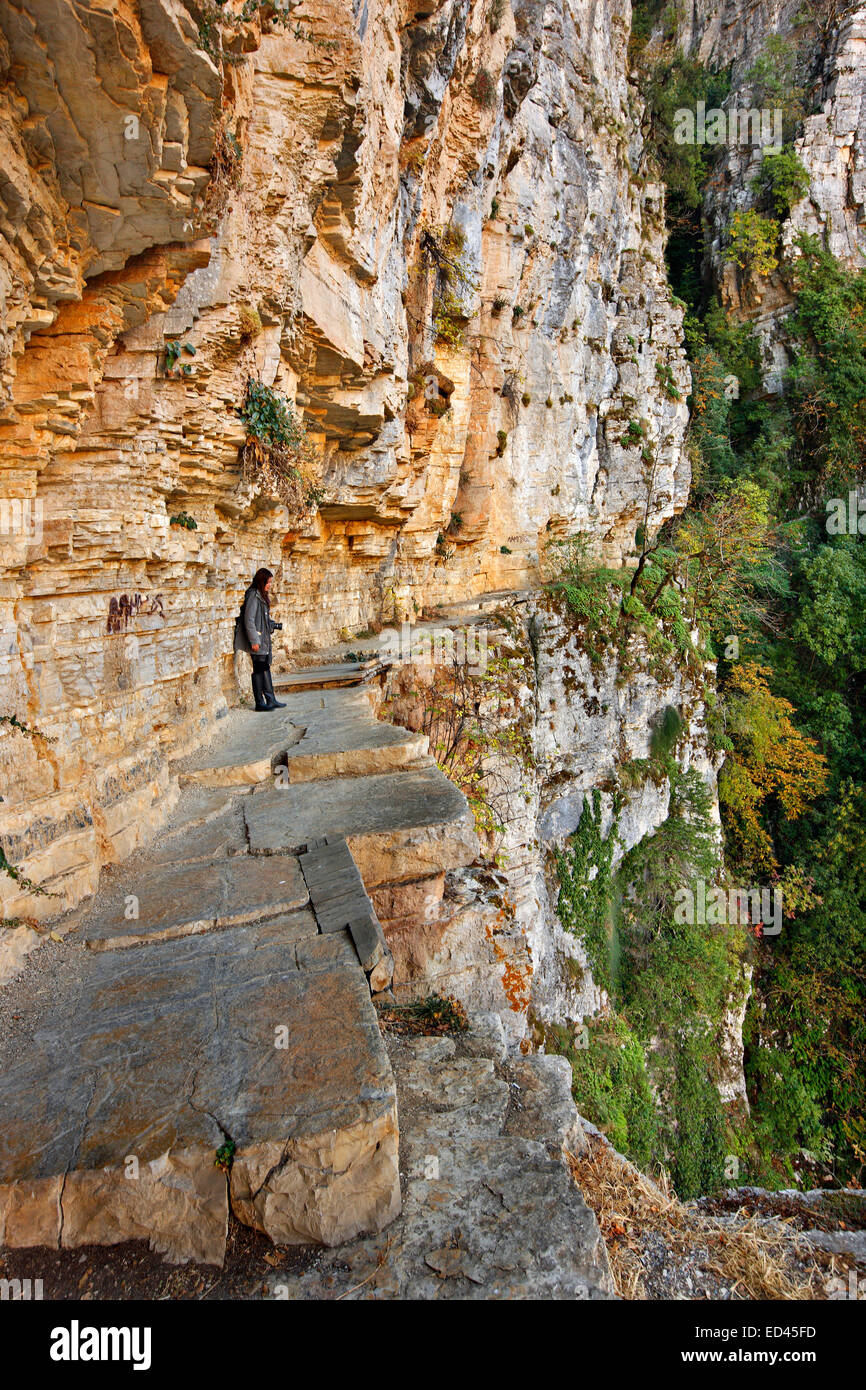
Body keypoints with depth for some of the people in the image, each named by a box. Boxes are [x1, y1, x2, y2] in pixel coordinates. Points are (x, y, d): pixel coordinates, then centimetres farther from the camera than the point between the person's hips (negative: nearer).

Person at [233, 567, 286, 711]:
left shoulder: (262, 596, 15)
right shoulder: (253, 595, -14)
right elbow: (249, 620, -19)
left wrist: (275, 625, 12)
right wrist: (254, 640, -20)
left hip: (264, 640, 9)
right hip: (257, 641, -9)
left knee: (265, 668, 12)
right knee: (258, 669, -3)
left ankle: (271, 700, 17)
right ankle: (259, 703, 4)